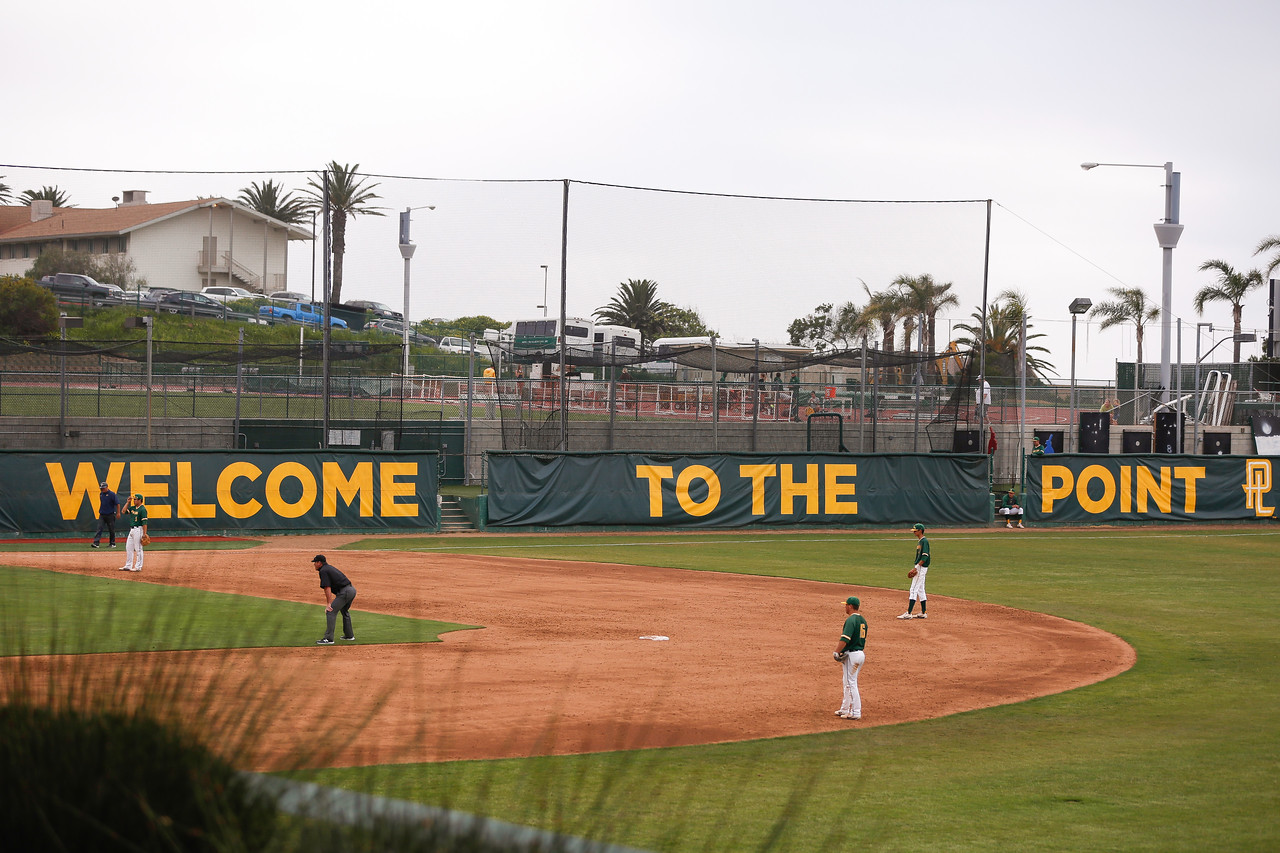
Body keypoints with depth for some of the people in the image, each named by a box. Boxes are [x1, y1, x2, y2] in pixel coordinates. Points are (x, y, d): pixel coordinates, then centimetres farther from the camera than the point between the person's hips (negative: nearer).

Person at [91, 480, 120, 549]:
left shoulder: (112, 494, -10)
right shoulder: (101, 494, 10)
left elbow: (117, 503, -10)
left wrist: (118, 512, -12)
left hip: (110, 515, -5)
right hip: (102, 514, 5)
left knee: (111, 530, 3)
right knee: (99, 528, -6)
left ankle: (112, 543, 14)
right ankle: (96, 543, -14)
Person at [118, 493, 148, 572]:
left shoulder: (142, 509, -13)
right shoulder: (133, 508, 13)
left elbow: (144, 522, -17)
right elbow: (123, 512, 14)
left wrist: (144, 534, -21)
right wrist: (128, 502, 8)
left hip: (138, 530, -9)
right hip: (132, 530, 9)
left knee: (138, 549, -5)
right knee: (128, 548, 11)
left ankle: (138, 567, -1)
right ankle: (128, 566, 17)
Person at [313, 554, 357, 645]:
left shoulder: (323, 571, -7)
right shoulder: (329, 567, 22)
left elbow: (327, 588, -16)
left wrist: (328, 603, -18)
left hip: (344, 592, -10)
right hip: (352, 589, 10)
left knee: (330, 612, -9)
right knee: (344, 611, 29)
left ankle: (328, 639, -13)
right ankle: (349, 635, 38)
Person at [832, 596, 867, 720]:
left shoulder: (851, 620, -17)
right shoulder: (862, 620, 13)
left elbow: (845, 639, -25)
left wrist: (837, 653, -15)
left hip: (851, 654, -10)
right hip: (861, 653, 10)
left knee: (851, 683, -4)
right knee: (848, 683, 19)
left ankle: (856, 712, -3)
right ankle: (845, 709, 27)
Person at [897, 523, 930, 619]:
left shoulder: (924, 541, -15)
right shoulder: (919, 541, 16)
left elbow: (924, 557, -22)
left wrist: (916, 567, -23)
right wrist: (915, 568, 14)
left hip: (921, 568, -11)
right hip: (919, 568, 11)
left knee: (913, 590, -12)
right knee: (920, 590, 13)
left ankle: (909, 613, -14)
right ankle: (923, 613, 17)